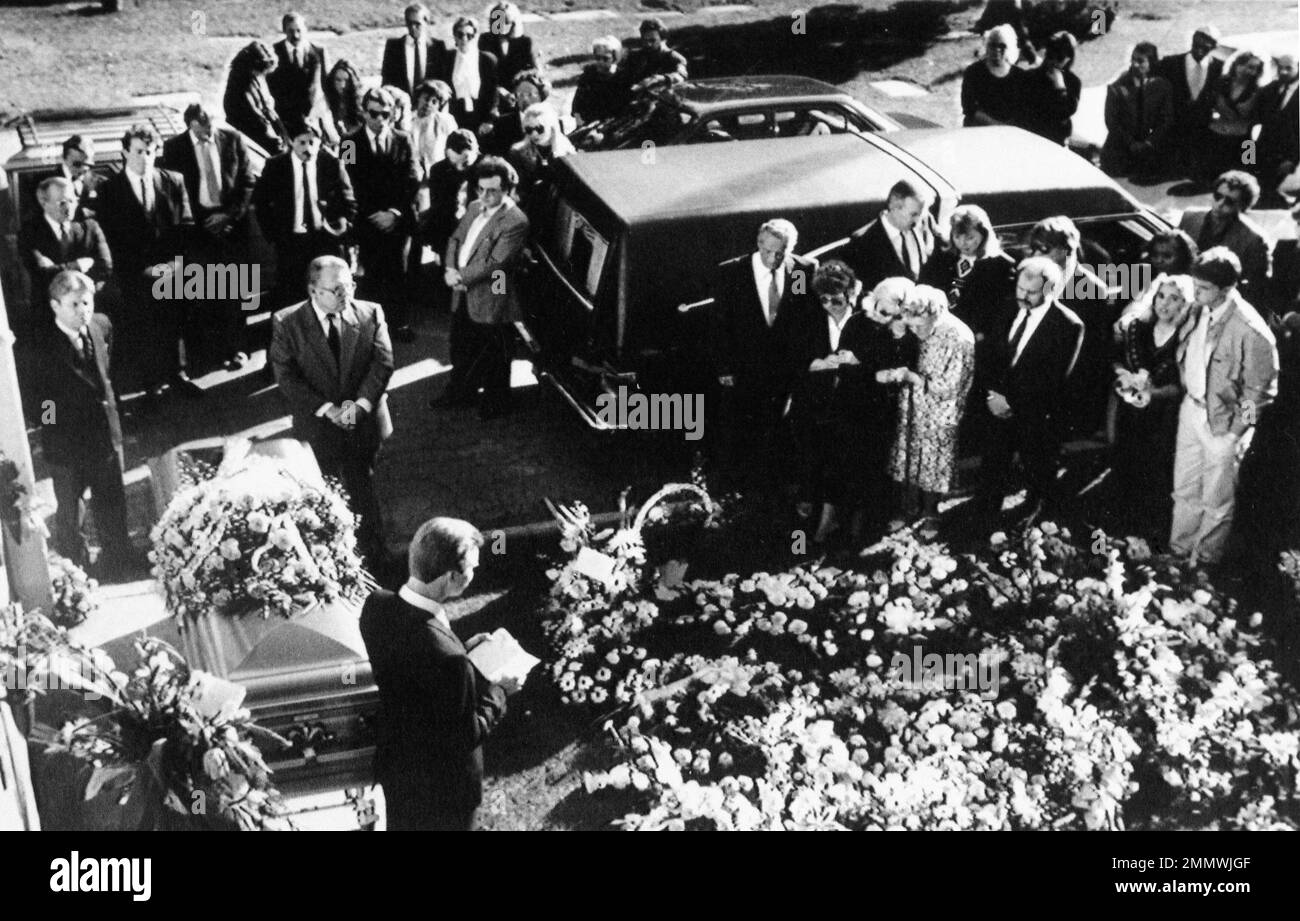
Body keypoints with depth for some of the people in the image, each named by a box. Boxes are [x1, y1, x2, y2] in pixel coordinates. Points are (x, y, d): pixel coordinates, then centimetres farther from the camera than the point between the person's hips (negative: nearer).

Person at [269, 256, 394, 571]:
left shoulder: (370, 314, -3)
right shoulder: (287, 323, -9)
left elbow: (383, 362, -6)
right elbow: (286, 377, -12)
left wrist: (361, 404, -20)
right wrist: (328, 409, -20)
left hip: (364, 423, 1)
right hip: (317, 426, -1)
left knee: (363, 495, 12)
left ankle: (375, 563, 25)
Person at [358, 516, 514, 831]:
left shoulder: (377, 605, -17)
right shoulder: (448, 660, -40)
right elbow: (468, 734, -25)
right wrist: (498, 691, -11)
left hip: (394, 762, 6)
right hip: (440, 784, -6)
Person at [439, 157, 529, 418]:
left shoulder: (515, 221, -21)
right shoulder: (474, 209, 6)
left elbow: (495, 264, -24)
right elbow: (455, 239, 10)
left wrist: (462, 277, -19)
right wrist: (450, 268, -9)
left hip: (490, 301, -8)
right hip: (463, 295, 8)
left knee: (493, 357, 10)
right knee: (461, 348, 23)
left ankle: (496, 403, 29)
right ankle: (460, 391, 44)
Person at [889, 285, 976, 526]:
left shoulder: (959, 338, -21)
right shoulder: (922, 330, -2)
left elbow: (948, 389, -19)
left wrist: (910, 376, -22)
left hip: (938, 422, -6)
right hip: (912, 414, 6)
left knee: (931, 472, 7)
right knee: (909, 462, 13)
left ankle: (929, 513, 25)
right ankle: (909, 512, 28)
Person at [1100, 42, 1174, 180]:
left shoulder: (1162, 86, 2)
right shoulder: (1117, 88, -3)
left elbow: (1167, 120, 1)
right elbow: (1112, 122, -6)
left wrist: (1150, 143, -14)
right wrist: (1131, 144, -14)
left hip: (1151, 149, 1)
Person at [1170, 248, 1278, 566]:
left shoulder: (1250, 330, -24)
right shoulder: (1200, 311, -5)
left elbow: (1261, 389, -15)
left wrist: (1235, 431, -13)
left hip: (1223, 422, -6)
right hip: (1191, 409, 6)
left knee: (1216, 502, 11)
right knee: (1184, 490, 20)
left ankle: (1203, 563, 28)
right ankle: (1178, 552, 36)